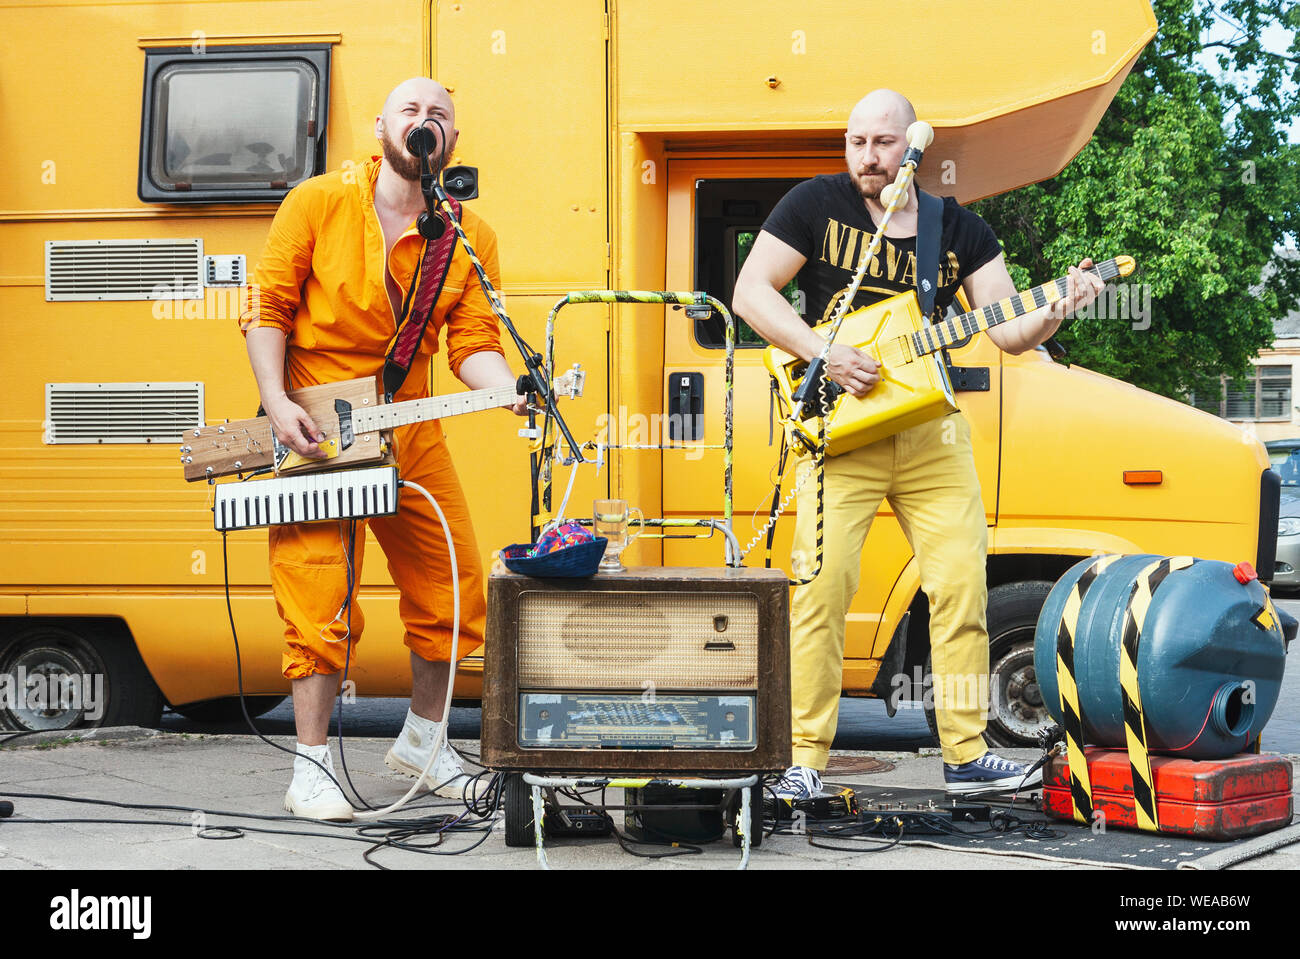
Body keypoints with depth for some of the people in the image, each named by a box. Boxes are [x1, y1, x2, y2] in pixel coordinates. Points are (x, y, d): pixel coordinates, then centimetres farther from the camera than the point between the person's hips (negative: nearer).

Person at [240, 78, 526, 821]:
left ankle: (423, 741, 29)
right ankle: (311, 769, 3)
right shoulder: (318, 203, -6)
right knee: (322, 605, -7)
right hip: (313, 434, -4)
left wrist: (511, 390, -23)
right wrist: (276, 404, -15)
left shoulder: (470, 236, 2)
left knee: (455, 592, 8)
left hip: (410, 431, 4)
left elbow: (473, 342, -2)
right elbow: (269, 307, -4)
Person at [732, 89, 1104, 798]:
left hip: (932, 433, 3)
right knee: (822, 585, -11)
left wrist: (1053, 314, -20)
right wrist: (824, 352, -16)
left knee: (962, 585, -1)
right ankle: (805, 758, -3)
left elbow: (1008, 330, 2)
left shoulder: (959, 228, 8)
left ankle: (967, 754, 9)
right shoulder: (816, 204, 1)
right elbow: (751, 291, -3)